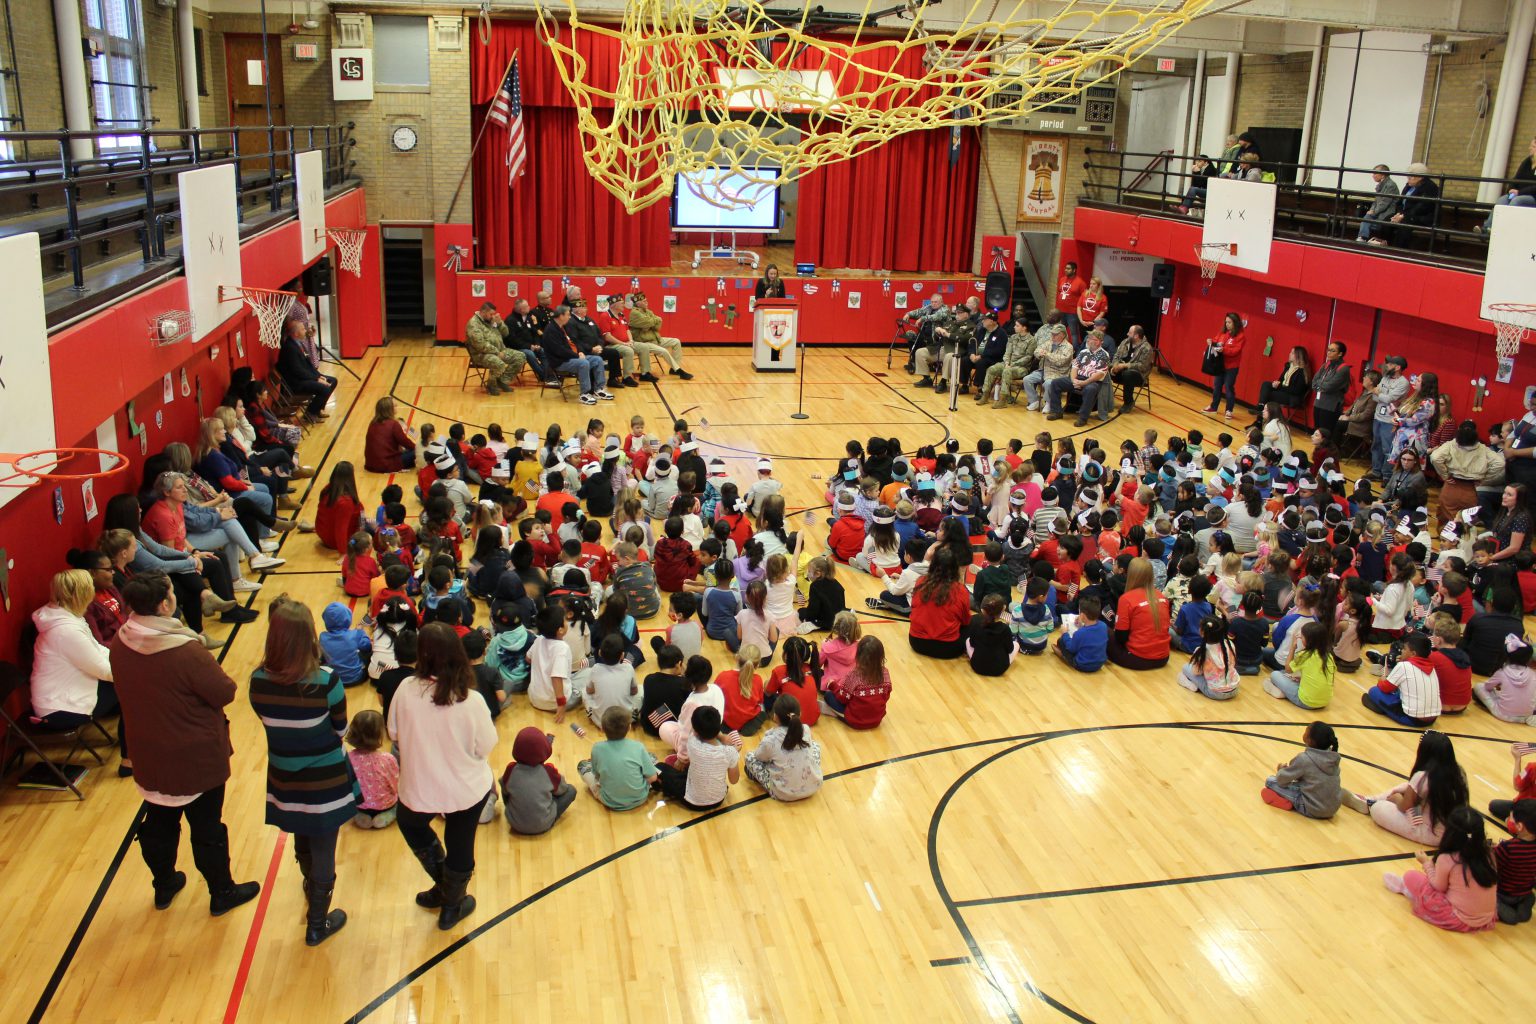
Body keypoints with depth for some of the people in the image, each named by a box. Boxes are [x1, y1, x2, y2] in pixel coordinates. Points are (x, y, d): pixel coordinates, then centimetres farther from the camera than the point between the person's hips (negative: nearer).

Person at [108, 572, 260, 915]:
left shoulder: (119, 644, -11)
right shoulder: (187, 651, -32)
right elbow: (225, 693, -21)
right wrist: (207, 662, -3)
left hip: (149, 757, 6)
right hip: (196, 758, -6)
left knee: (158, 822, 25)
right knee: (207, 828, 13)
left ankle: (164, 886, 45)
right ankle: (222, 893, 30)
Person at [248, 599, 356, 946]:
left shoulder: (258, 681, -16)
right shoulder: (326, 683, -26)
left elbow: (268, 721, 1)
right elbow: (340, 729, -9)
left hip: (285, 781, 4)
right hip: (326, 781, -4)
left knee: (302, 842, 30)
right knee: (324, 850, 14)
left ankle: (312, 887, 58)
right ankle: (317, 924, 29)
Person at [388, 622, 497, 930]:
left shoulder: (406, 690, -21)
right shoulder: (471, 701, -24)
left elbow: (394, 734, -5)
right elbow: (486, 746, -11)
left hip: (419, 789, 1)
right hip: (467, 789, -1)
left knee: (411, 824, 34)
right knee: (460, 847, 22)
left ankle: (443, 886, 40)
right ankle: (451, 907, 43)